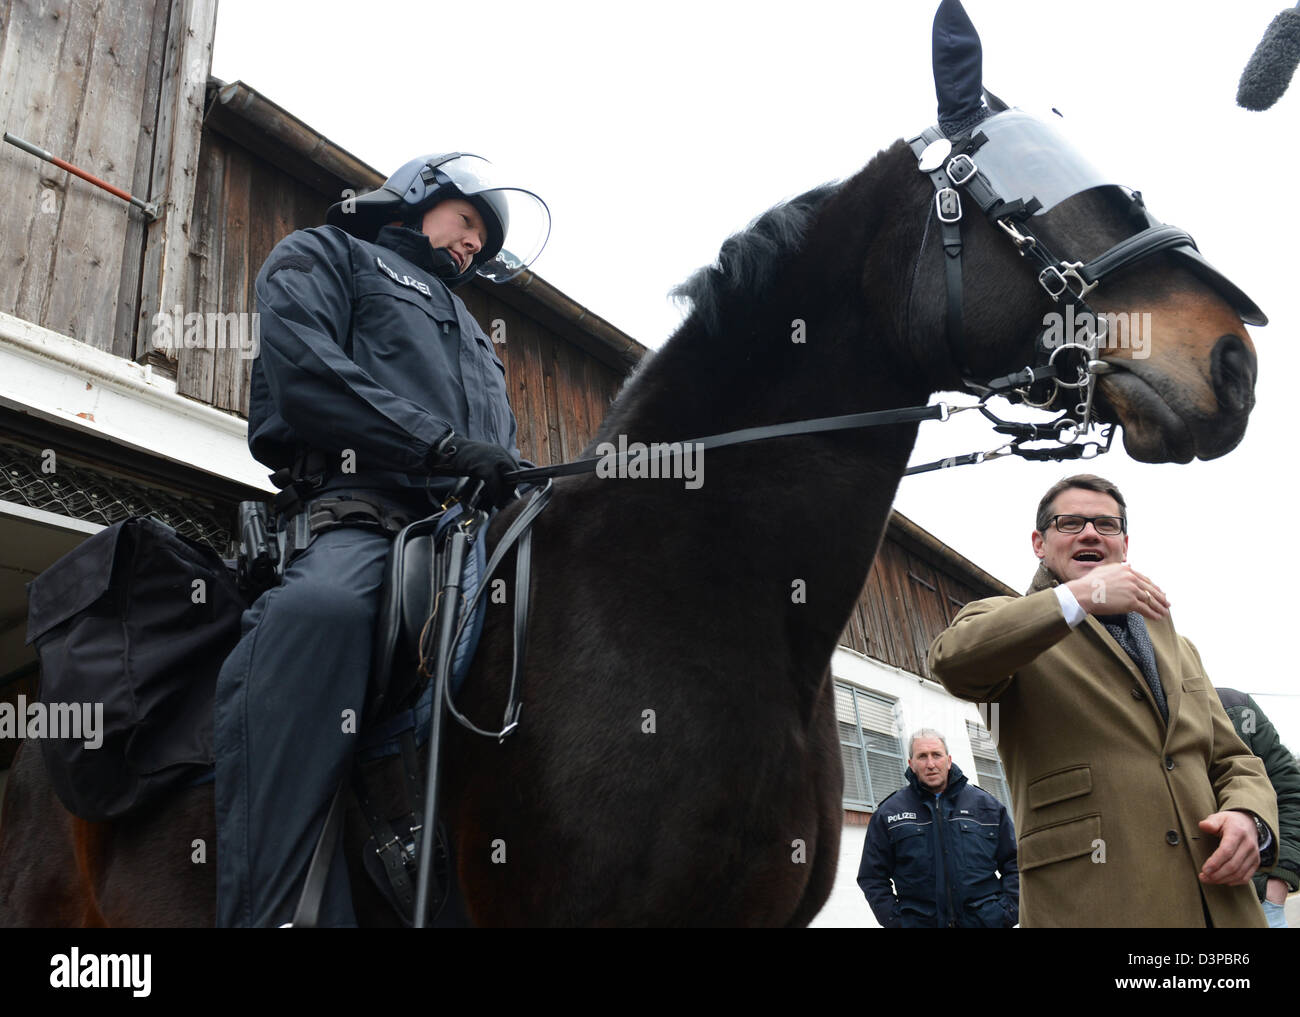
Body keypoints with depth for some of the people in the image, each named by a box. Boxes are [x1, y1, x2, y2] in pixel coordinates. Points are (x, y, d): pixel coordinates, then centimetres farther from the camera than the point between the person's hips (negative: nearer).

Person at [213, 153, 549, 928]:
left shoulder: (470, 332, 41)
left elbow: (504, 453, 33)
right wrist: (441, 443, -12)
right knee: (320, 610, -40)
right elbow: (303, 367, -2)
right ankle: (271, 910, -41)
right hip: (361, 512, -8)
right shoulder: (326, 254, 21)